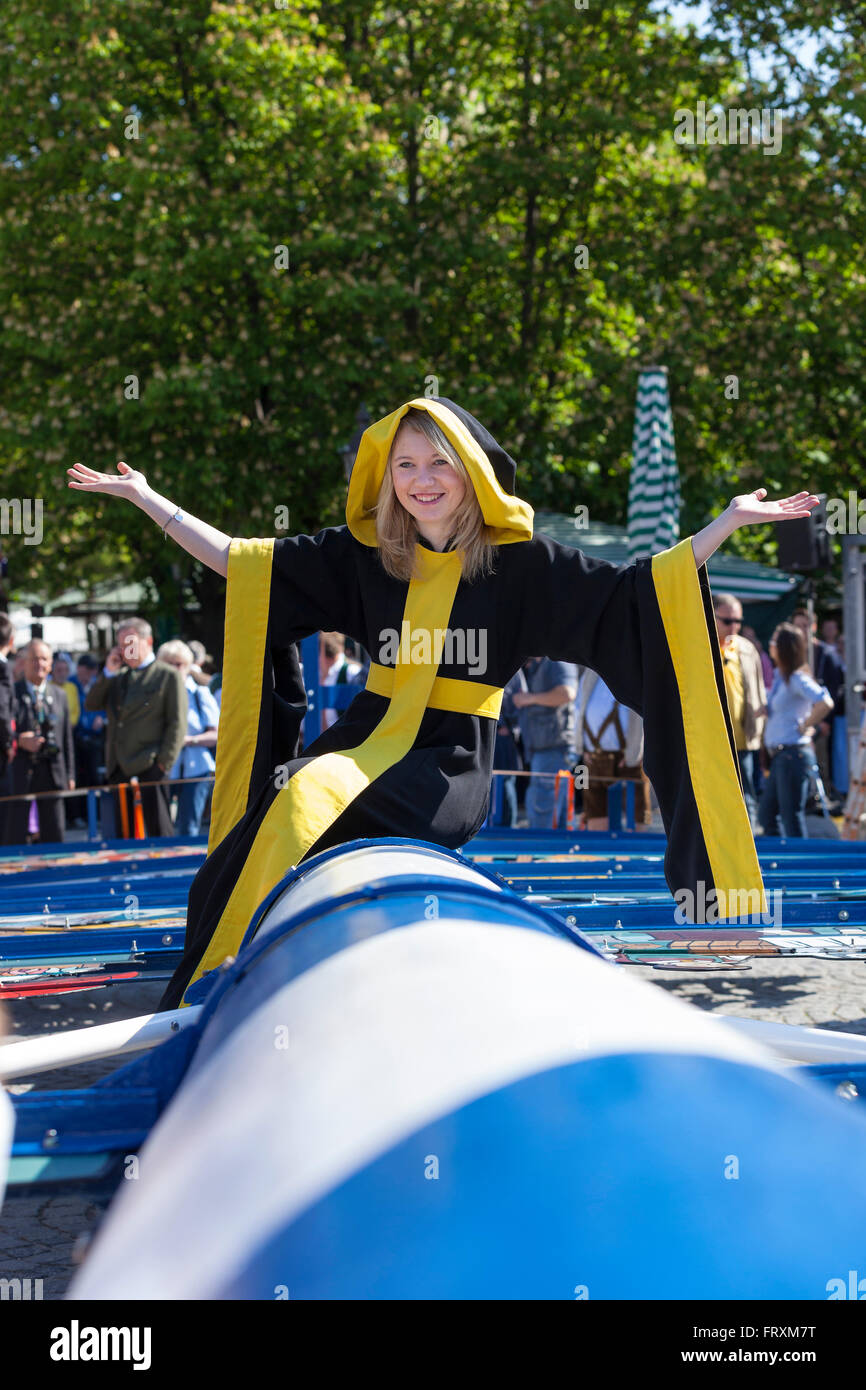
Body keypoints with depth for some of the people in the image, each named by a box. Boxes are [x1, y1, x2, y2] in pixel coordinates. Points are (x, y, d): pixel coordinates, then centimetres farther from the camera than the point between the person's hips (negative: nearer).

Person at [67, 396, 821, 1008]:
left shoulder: (517, 558, 0)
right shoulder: (364, 552, 6)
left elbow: (632, 591, -2)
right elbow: (241, 561, 9)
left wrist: (729, 520, -9)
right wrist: (147, 499, 7)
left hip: (453, 756, -3)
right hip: (370, 734, 3)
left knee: (316, 815, -29)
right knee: (297, 800, -28)